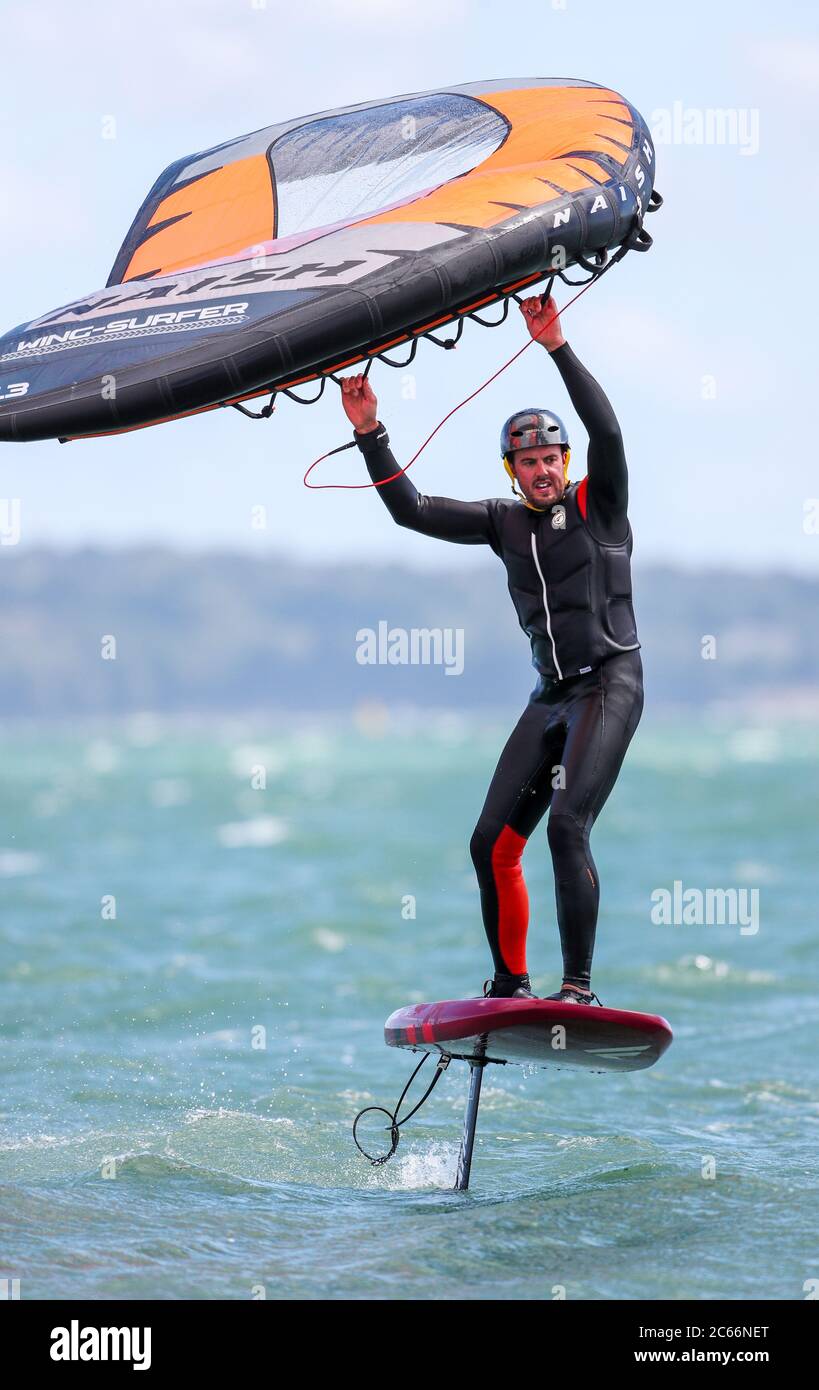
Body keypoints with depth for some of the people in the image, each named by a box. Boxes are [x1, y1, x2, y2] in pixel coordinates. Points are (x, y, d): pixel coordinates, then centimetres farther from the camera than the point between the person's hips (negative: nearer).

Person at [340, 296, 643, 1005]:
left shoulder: (598, 503, 0)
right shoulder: (504, 521, 13)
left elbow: (606, 429, -17)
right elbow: (412, 510, 11)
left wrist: (557, 347, -22)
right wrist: (371, 436, 2)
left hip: (611, 685, -6)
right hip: (551, 696, 6)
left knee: (567, 825, -22)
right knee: (493, 842, 1)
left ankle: (579, 988, -20)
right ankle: (510, 986, 15)